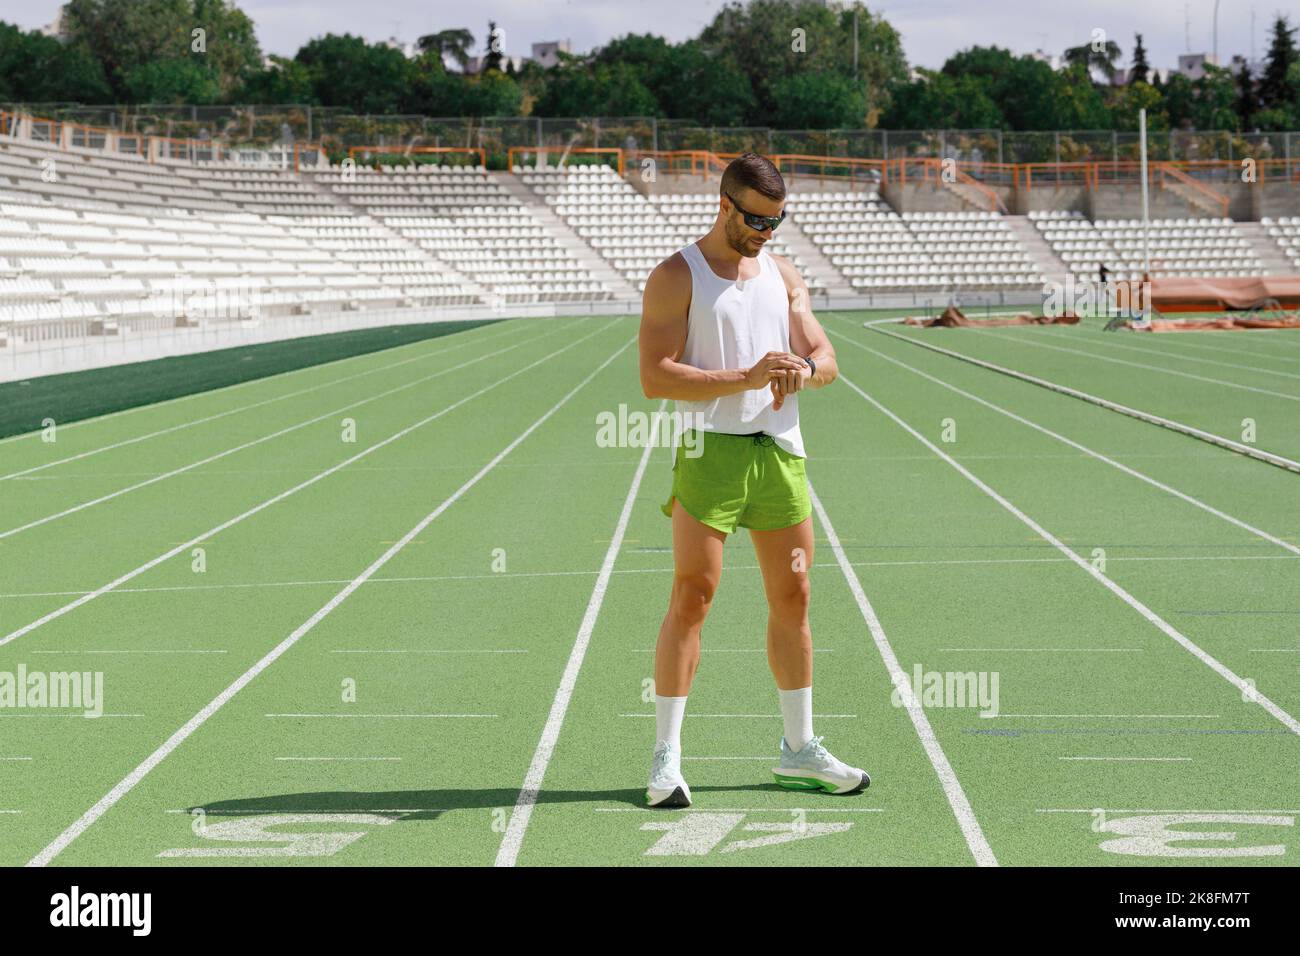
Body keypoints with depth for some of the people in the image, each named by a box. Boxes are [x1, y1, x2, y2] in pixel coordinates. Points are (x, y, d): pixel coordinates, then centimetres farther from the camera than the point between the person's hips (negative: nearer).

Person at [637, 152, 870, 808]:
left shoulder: (783, 275, 15)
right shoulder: (675, 278, -4)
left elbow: (826, 359, 11)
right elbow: (656, 377, -12)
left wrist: (804, 368, -14)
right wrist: (746, 377, -20)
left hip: (780, 452, 6)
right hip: (710, 452, -6)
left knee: (792, 599, 9)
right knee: (691, 599, -10)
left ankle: (799, 750, 20)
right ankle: (666, 758, -4)